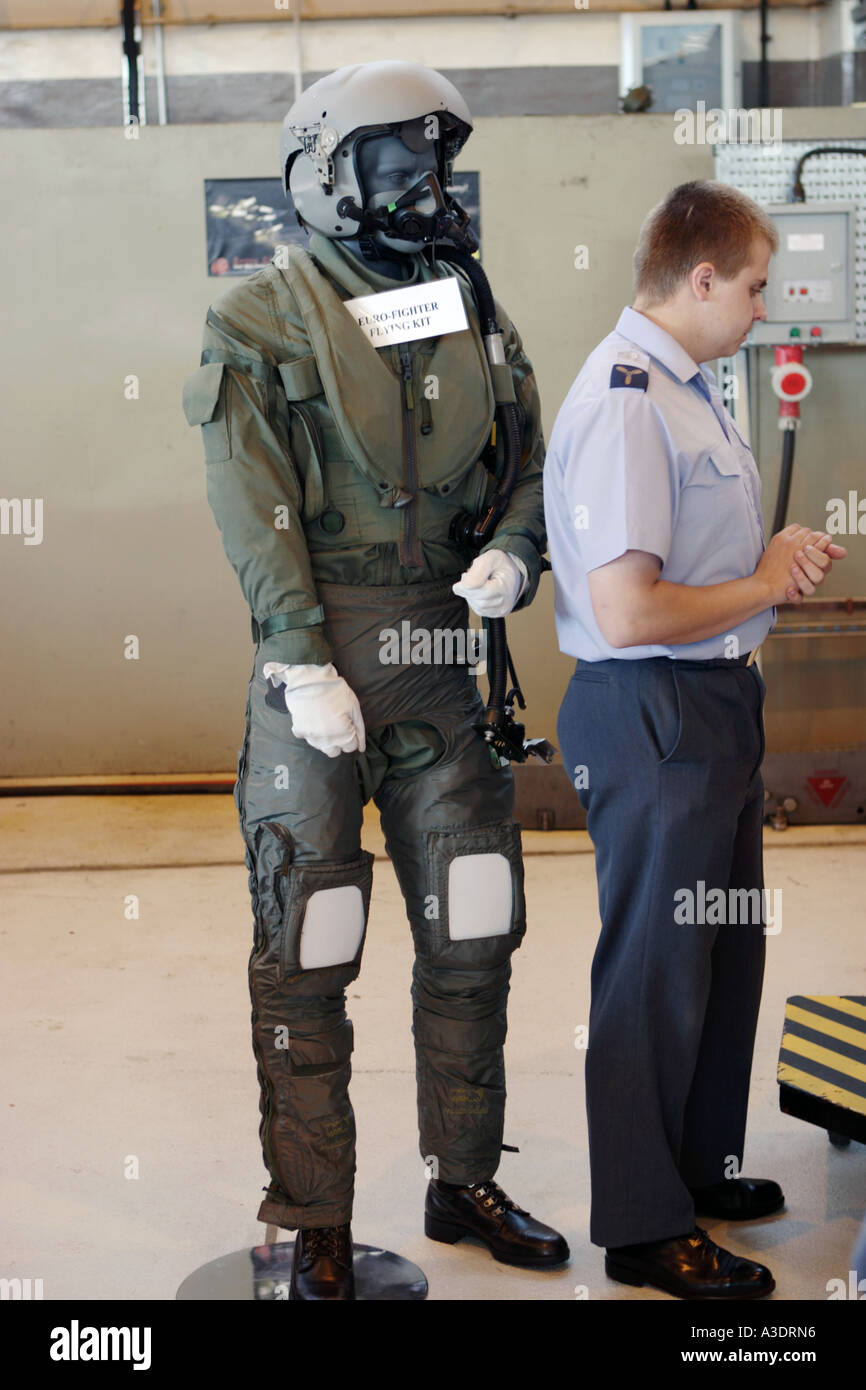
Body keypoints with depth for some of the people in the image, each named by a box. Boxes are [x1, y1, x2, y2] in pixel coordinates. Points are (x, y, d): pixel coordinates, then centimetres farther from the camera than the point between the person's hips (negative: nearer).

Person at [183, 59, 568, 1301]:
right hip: (318, 654, -5)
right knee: (307, 956, 1)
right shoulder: (265, 315, -3)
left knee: (472, 936, 11)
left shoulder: (473, 312, 13)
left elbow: (530, 462, 17)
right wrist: (305, 663, -17)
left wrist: (515, 553, -5)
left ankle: (465, 1184, 27)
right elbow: (253, 505, -10)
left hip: (443, 657, 5)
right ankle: (316, 1224, 13)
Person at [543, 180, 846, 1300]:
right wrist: (763, 586, -13)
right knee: (655, 968, 2)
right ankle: (643, 1228, 17)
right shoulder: (623, 403, -21)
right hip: (651, 715, -10)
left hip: (716, 703, 10)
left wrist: (775, 551, 5)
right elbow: (627, 611, -27)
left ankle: (701, 1165, 40)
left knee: (723, 950, 21)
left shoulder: (685, 386, 12)